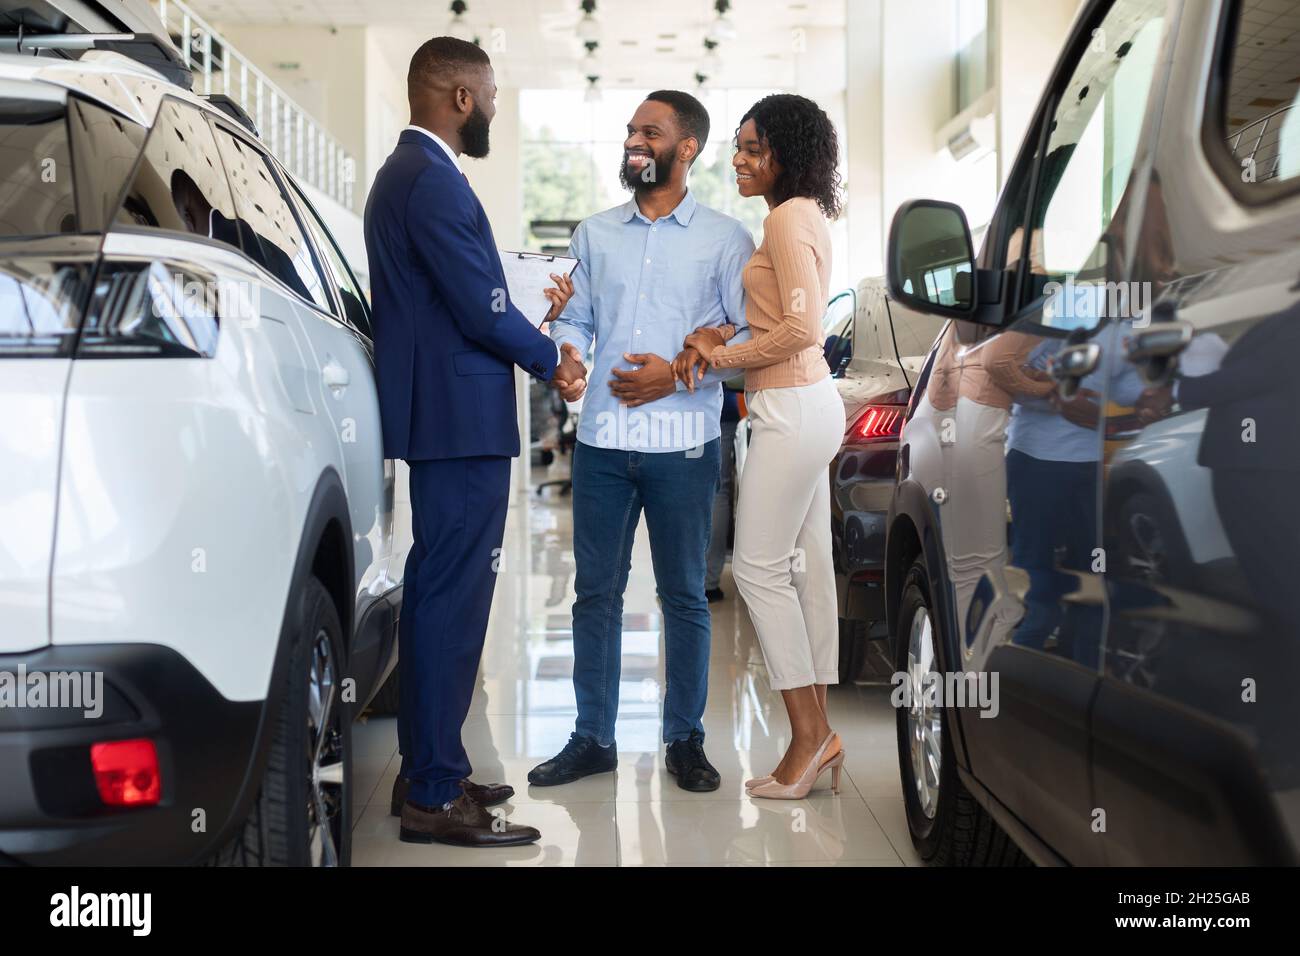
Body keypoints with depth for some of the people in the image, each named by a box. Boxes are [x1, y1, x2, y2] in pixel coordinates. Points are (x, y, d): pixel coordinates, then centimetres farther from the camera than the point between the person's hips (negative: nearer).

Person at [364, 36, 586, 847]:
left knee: (440, 597, 16)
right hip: (462, 422, -11)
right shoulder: (432, 180, -16)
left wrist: (537, 336, 11)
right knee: (454, 602, -7)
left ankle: (429, 770, 25)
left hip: (441, 418, 11)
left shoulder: (408, 172, 17)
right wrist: (550, 359, -2)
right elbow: (482, 309, -18)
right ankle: (435, 795, -1)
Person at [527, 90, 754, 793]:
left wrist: (676, 373, -13)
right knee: (596, 591, 6)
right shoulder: (594, 233, 14)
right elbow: (577, 317, 13)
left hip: (683, 444, -3)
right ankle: (592, 738, 16)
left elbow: (749, 335, -1)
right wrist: (564, 351, -10)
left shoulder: (723, 239, 3)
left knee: (684, 595, 5)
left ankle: (685, 740, 16)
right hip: (602, 439, 3)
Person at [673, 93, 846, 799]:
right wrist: (715, 337, 4)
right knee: (808, 564, 11)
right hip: (809, 403, 10)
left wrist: (723, 355, -10)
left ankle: (808, 733, 2)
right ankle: (820, 735, 16)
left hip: (791, 410, -10)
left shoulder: (788, 218, -14)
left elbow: (801, 328, -22)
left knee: (759, 565, -4)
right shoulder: (806, 214, 15)